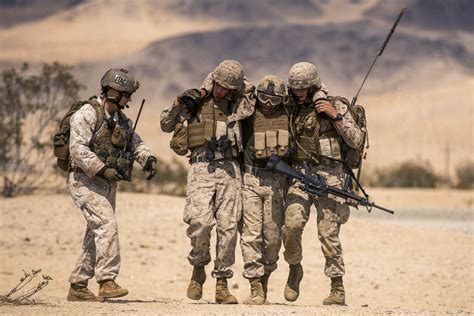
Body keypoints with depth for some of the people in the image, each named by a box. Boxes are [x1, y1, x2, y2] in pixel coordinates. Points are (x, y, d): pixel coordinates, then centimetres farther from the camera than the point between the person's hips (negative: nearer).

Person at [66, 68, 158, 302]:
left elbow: (135, 143, 12)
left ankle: (77, 287, 17)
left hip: (107, 184, 9)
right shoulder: (88, 114, -13)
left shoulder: (121, 119, 14)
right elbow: (77, 148, -21)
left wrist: (148, 158, -10)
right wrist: (102, 169, -26)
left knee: (96, 236, 9)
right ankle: (107, 282, -23)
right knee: (107, 224, -21)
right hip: (86, 181, -9)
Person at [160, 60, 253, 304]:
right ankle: (198, 269, 7)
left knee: (228, 226, -2)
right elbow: (166, 126, 10)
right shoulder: (196, 101, 4)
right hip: (202, 167, -2)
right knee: (200, 222, -18)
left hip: (229, 168, 2)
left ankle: (222, 284, 5)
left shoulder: (238, 104, 10)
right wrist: (178, 106, -6)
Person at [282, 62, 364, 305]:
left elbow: (357, 141, -2)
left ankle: (338, 289, 0)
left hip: (328, 174, -3)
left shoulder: (335, 106, 3)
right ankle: (294, 269, 8)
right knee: (292, 223, -17)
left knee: (328, 233, -6)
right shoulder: (291, 110, 15)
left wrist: (336, 115, -11)